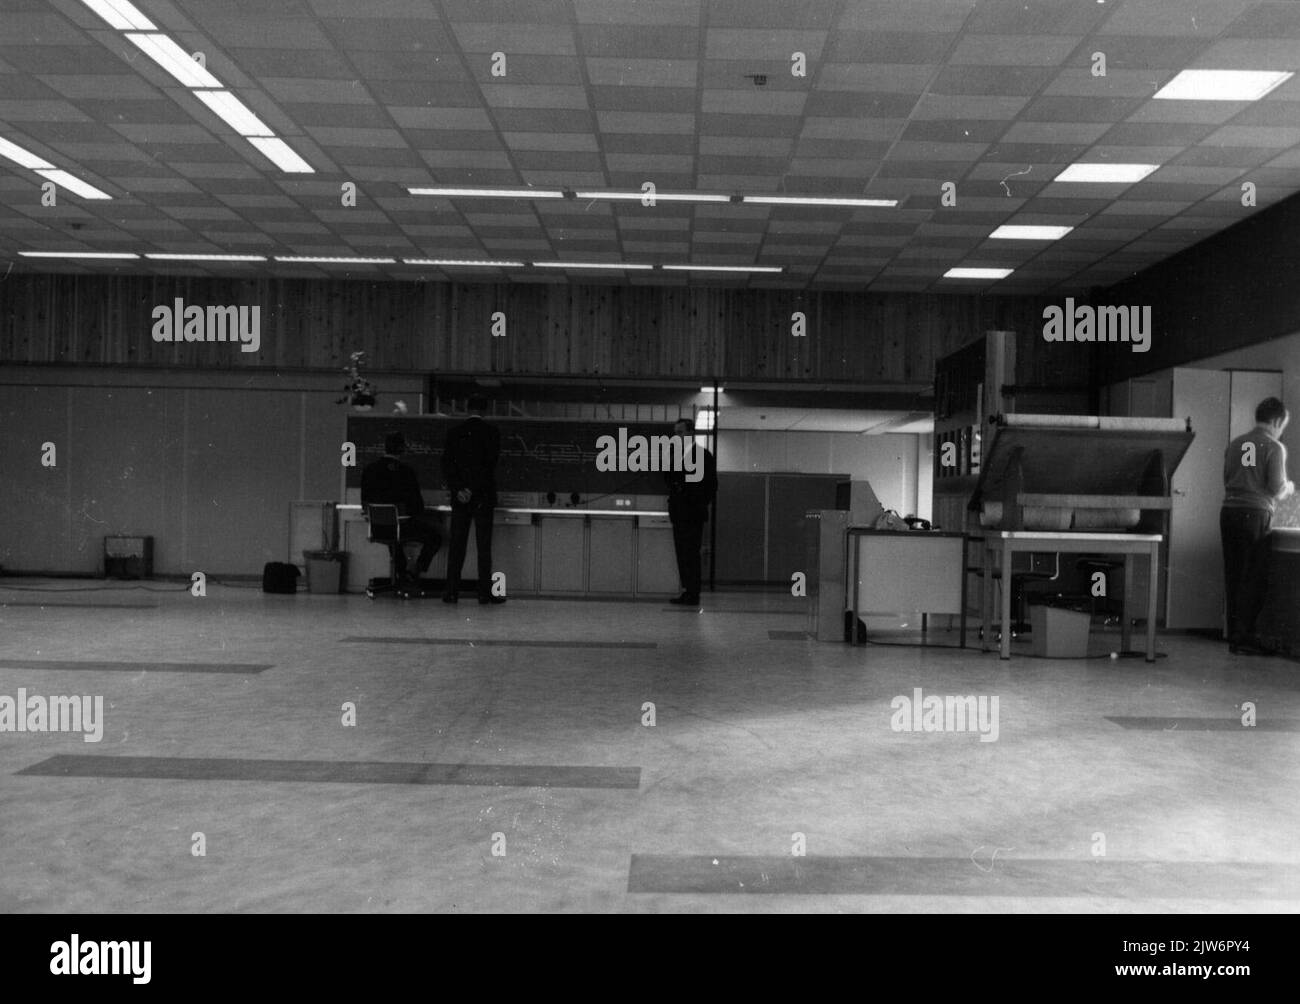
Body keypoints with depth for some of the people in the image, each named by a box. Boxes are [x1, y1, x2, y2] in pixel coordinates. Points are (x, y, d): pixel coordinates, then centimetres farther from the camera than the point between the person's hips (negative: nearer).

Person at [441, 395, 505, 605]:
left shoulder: (454, 432, 5)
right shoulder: (491, 432, -3)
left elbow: (447, 464, -1)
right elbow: (490, 463, -10)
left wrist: (457, 490, -5)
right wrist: (473, 489, -9)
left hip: (460, 497, 2)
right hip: (483, 496, -2)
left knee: (456, 546, 5)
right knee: (484, 546, 1)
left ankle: (452, 591, 3)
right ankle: (485, 592, 1)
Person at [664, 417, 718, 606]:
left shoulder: (703, 455, -5)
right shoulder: (677, 455, 17)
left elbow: (711, 485, -7)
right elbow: (669, 480, 18)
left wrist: (699, 505, -10)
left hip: (692, 514, -7)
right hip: (678, 514, 7)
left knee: (691, 555, -7)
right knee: (682, 555, 8)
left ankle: (693, 595, -4)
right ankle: (686, 592, 12)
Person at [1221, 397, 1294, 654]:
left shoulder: (1235, 444, 12)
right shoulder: (1274, 447, -3)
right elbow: (1277, 489, -6)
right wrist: (1288, 488, 14)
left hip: (1229, 510, 5)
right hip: (1256, 514, -5)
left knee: (1232, 575, 8)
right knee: (1253, 577, 0)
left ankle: (1234, 634, 12)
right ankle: (1243, 636, -2)